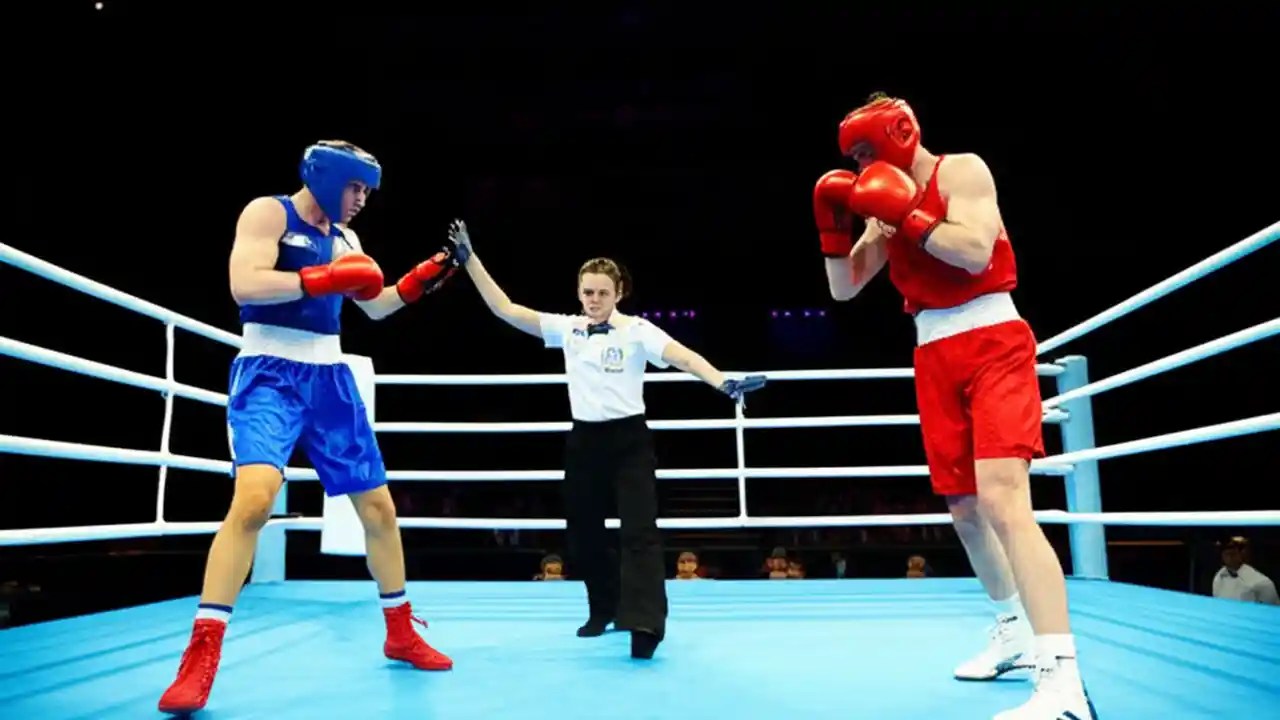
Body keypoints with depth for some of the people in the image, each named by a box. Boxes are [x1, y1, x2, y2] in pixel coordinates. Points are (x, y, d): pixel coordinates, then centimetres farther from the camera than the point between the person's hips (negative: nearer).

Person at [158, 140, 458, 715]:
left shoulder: (343, 238, 16)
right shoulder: (268, 212, -4)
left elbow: (375, 306, 22)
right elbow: (244, 284, -18)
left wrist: (419, 282, 7)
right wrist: (324, 278, -19)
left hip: (329, 376, 7)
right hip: (270, 372, -7)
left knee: (377, 503, 7)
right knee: (255, 497, -27)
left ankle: (400, 633, 23)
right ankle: (200, 656, -15)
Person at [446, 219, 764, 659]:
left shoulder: (637, 330, -6)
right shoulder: (566, 329, 4)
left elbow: (683, 356, -22)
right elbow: (505, 309, 3)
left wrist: (722, 382, -39)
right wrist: (469, 259, -1)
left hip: (629, 439, -4)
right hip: (584, 440, 4)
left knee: (639, 530, -12)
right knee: (582, 532, 13)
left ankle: (645, 623, -13)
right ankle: (605, 608, 33)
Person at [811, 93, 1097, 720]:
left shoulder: (962, 170, -4)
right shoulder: (888, 204, 14)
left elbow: (975, 252, -21)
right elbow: (844, 289, 13)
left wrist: (906, 216, -19)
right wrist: (833, 225, 1)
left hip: (993, 344, -7)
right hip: (936, 357, 8)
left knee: (1002, 497, -23)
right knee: (964, 508, 12)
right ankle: (1014, 630, 31)